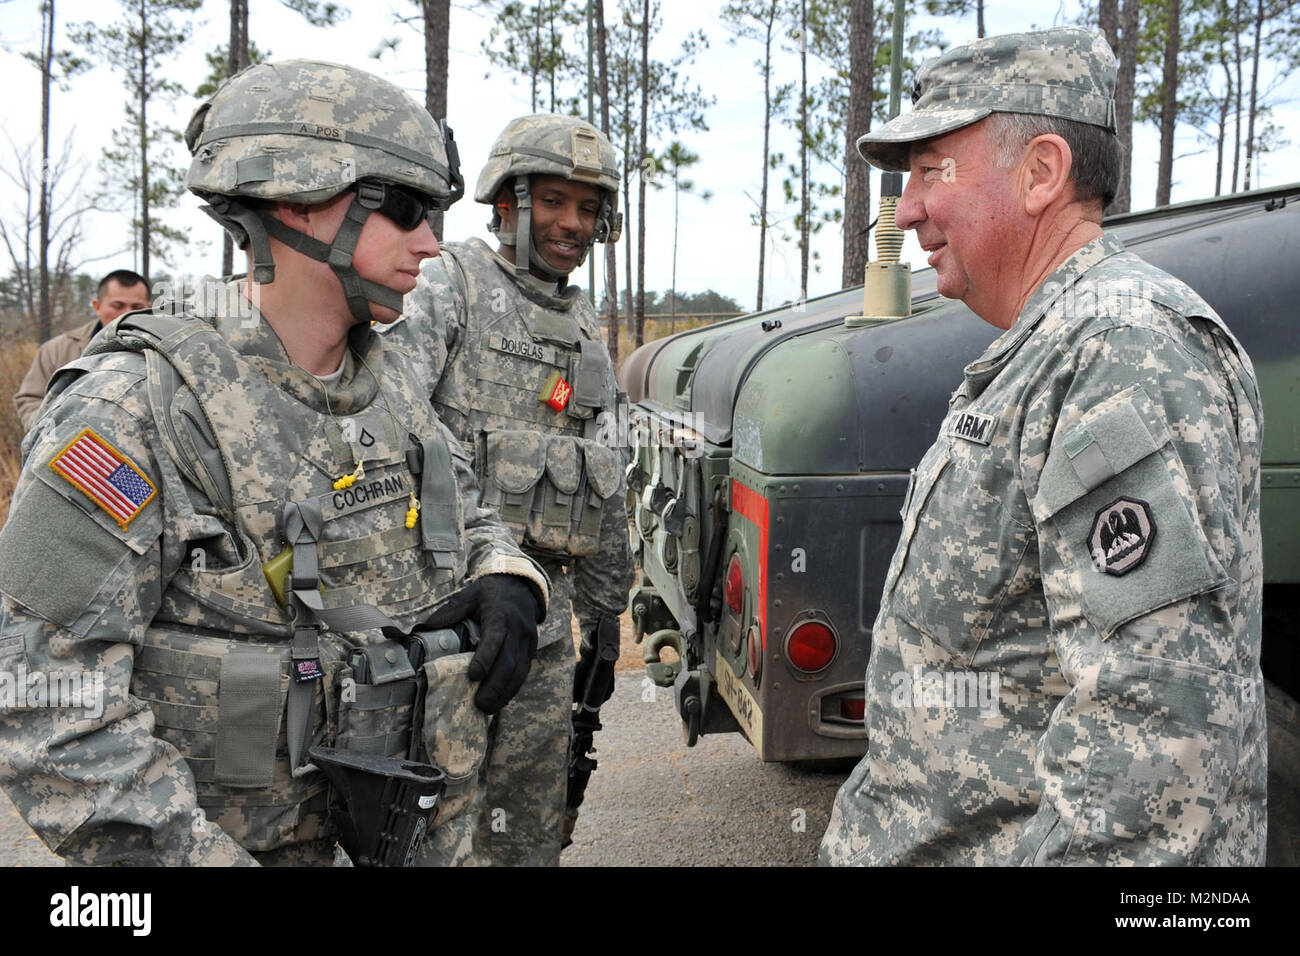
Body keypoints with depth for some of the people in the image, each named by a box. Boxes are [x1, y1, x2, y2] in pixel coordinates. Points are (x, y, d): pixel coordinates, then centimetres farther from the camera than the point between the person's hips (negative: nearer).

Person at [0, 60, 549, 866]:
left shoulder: (400, 378, 0)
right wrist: (198, 855, -24)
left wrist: (508, 584, -8)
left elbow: (468, 517, 15)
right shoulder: (136, 408, -19)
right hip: (242, 839, -5)